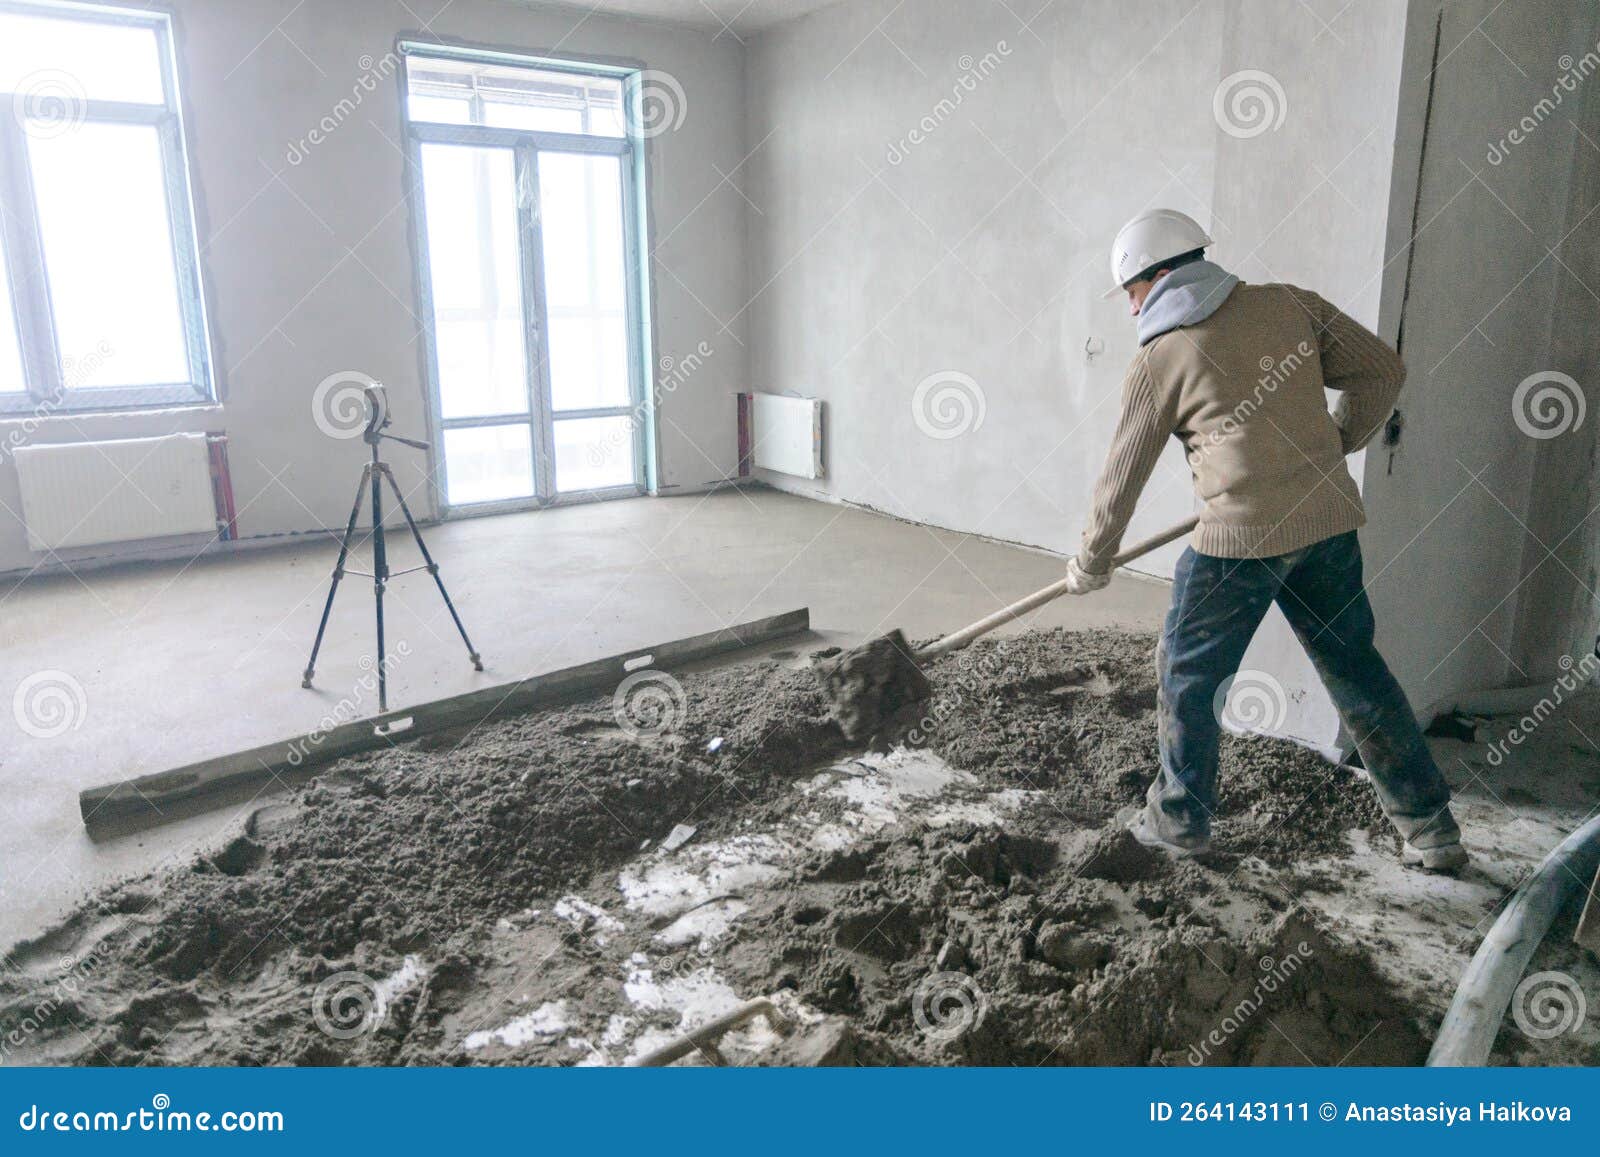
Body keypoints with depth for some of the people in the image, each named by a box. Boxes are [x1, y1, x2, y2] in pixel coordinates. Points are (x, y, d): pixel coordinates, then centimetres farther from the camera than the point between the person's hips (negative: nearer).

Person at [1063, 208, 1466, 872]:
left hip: (1241, 536, -5)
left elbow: (1122, 477, 4)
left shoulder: (1158, 361, -2)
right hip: (1330, 519, 5)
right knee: (1354, 668, 18)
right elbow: (1382, 372, 10)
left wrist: (1090, 567, 15)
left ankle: (1180, 820, 25)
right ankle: (1431, 828, 26)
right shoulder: (1289, 304, 8)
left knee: (1189, 674, 13)